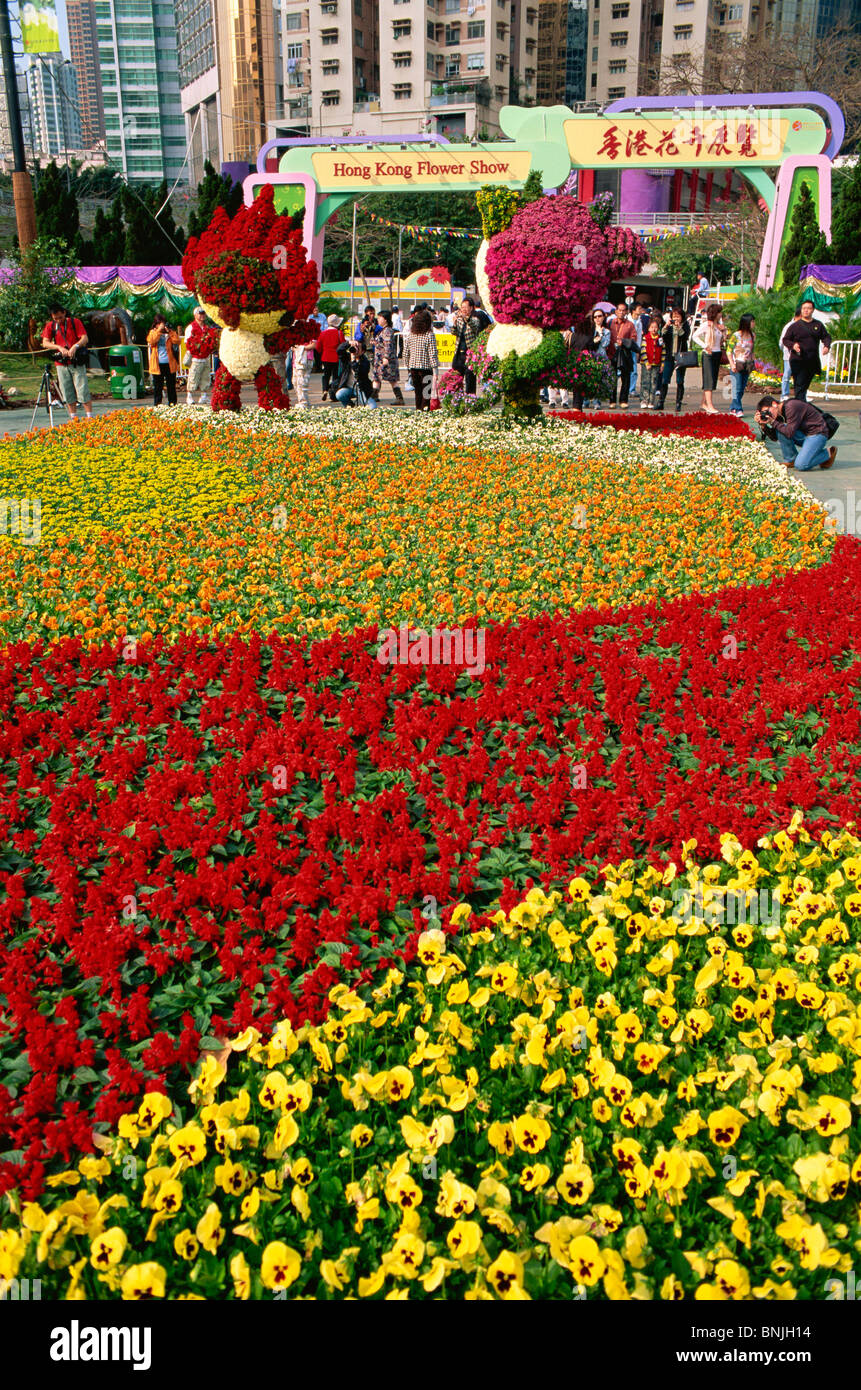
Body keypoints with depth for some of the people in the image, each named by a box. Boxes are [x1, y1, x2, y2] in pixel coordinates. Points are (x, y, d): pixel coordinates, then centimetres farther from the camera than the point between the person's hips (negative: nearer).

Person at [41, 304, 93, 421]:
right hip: (61, 364, 3)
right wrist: (59, 347, -17)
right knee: (67, 393, 3)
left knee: (83, 390, -7)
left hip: (77, 363, -3)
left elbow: (85, 339, -7)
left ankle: (90, 417, -5)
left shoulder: (75, 322, 2)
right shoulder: (50, 326, 8)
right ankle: (73, 418, 9)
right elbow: (45, 343, -1)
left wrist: (75, 346, -25)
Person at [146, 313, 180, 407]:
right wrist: (159, 330, -16)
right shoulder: (153, 332, 8)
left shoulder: (171, 331, 10)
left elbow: (177, 341, -7)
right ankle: (157, 404, 5)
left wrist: (169, 332, -15)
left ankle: (172, 403, 13)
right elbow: (151, 341, -13)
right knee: (158, 386, 1)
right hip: (157, 364, -1)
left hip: (170, 363, 1)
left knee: (171, 385, 6)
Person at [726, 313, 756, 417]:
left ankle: (733, 408, 15)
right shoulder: (736, 335, -9)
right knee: (737, 388, -9)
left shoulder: (753, 335, 9)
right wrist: (732, 364, -16)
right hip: (737, 365, -6)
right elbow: (729, 350, -7)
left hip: (747, 365, 6)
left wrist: (752, 364, 10)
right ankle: (738, 410, -10)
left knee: (742, 389, 6)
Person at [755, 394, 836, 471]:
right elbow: (774, 437, 4)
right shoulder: (780, 412, 4)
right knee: (779, 429, -9)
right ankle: (791, 460, 2)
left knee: (800, 465, -24)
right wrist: (763, 425, -9)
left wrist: (773, 422, -20)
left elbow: (789, 433, -26)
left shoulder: (791, 406, -22)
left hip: (817, 434, -9)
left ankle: (828, 453, 2)